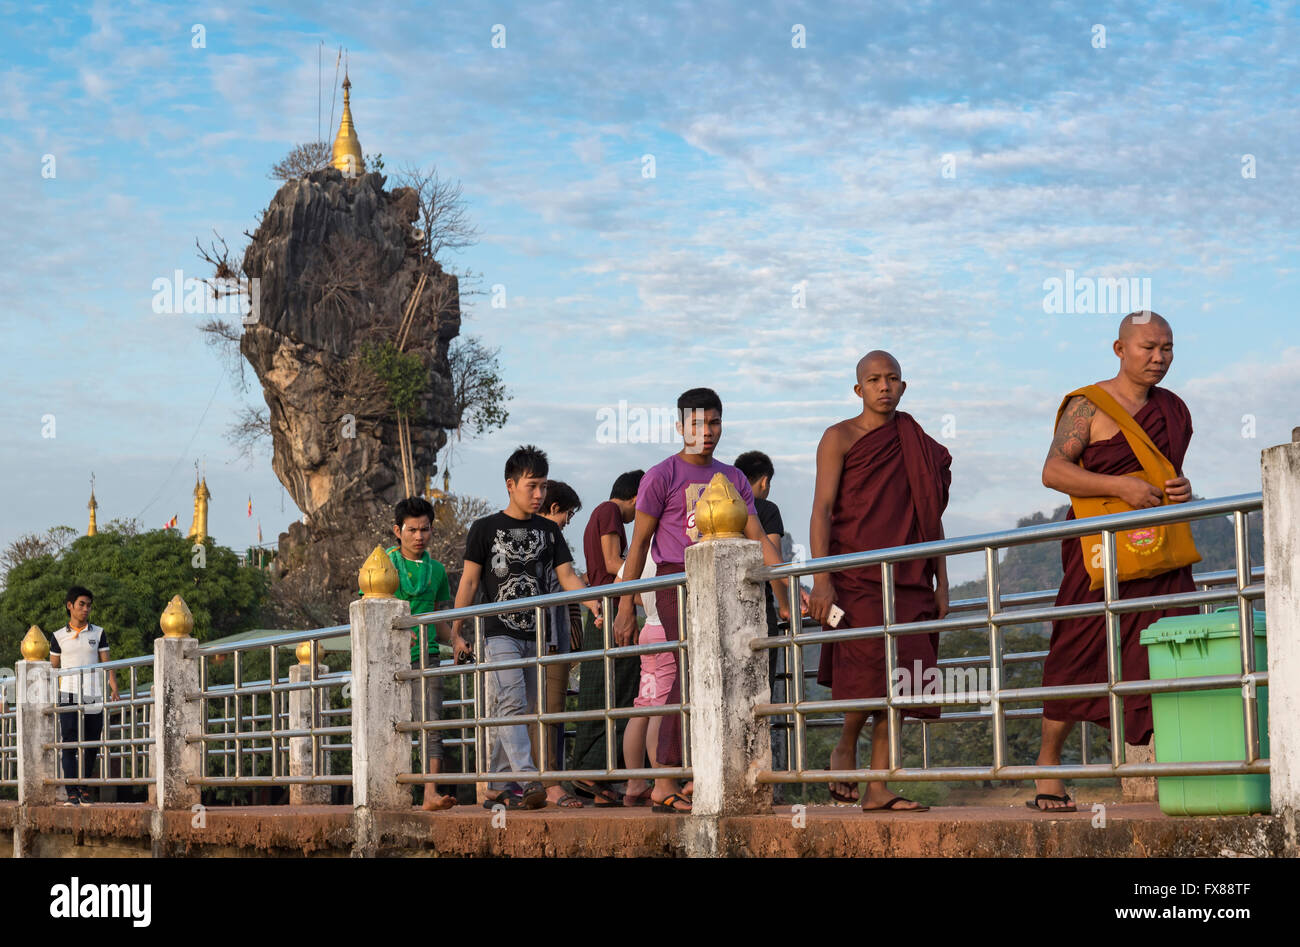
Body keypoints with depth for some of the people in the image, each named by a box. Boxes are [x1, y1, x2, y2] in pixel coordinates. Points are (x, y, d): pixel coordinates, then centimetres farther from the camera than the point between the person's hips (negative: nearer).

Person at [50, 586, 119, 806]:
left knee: (91, 746, 4)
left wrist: (114, 688, -7)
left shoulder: (98, 633, 10)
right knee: (69, 744, -9)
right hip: (68, 695, -1)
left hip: (93, 696, 1)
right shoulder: (59, 637, 8)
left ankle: (85, 791, 15)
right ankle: (72, 793, -10)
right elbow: (53, 669, 12)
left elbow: (106, 664, 7)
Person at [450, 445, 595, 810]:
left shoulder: (548, 531, 12)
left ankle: (497, 789, 11)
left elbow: (567, 575, 6)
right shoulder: (485, 528, 2)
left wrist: (595, 603, -12)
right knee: (511, 703, -18)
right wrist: (455, 630, -2)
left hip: (535, 635, 4)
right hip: (500, 633, -4)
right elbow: (470, 580, 2)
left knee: (511, 712, 6)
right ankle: (528, 780, -30)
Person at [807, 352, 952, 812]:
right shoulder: (840, 438, 3)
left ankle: (878, 789, 0)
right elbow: (821, 509, -5)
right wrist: (820, 579, -15)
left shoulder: (919, 446, 17)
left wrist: (941, 583, 13)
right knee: (869, 671, -17)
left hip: (908, 580, 5)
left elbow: (931, 518, 21)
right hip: (856, 578, -5)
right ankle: (845, 746, 11)